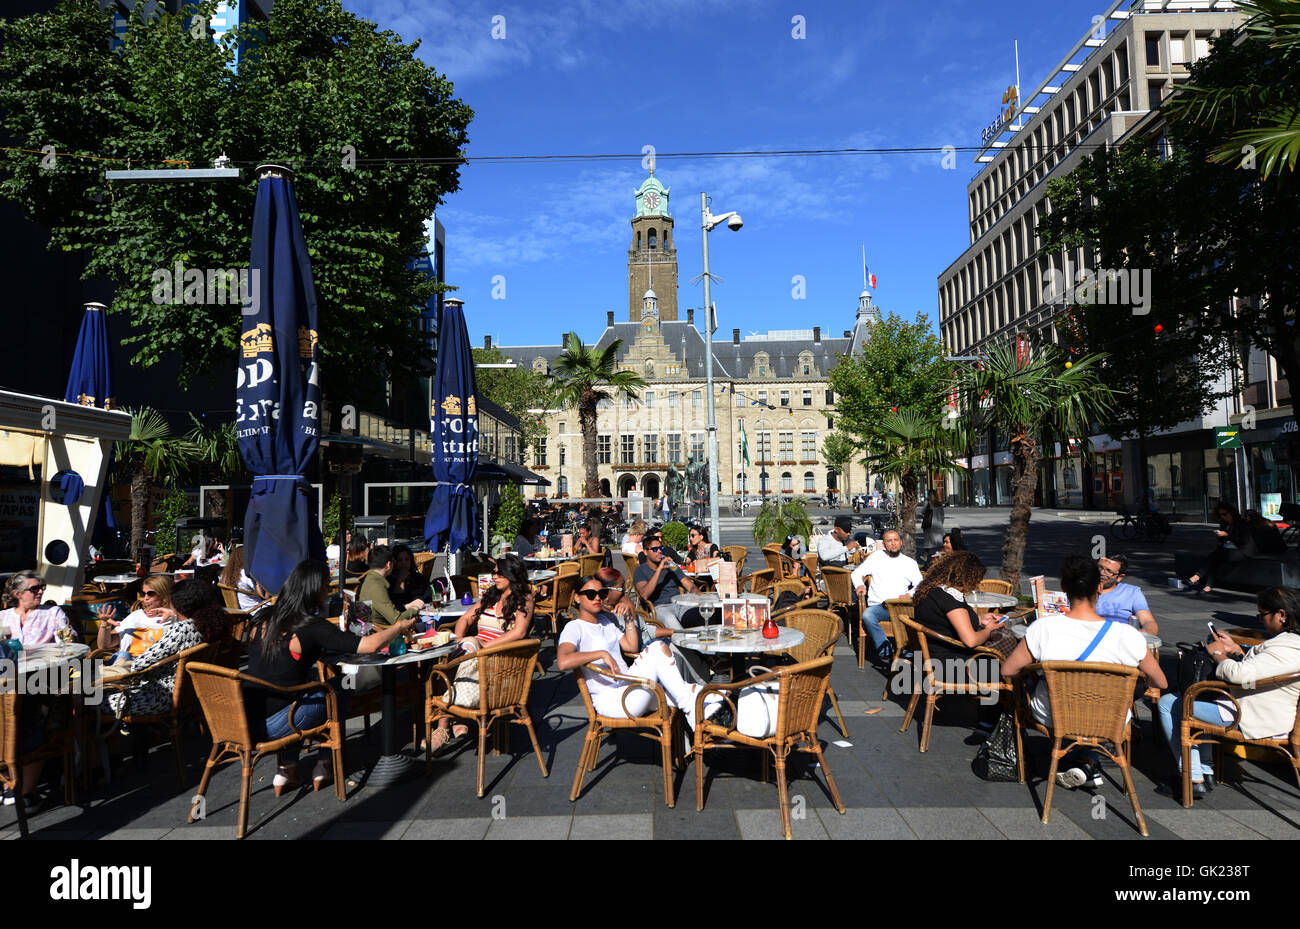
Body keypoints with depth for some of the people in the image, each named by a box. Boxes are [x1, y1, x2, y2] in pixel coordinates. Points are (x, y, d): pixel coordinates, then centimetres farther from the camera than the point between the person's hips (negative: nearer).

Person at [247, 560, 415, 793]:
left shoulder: (264, 623, 7)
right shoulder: (313, 627, -13)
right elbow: (371, 645, -19)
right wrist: (400, 627, -1)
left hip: (243, 723, 6)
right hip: (272, 727, -6)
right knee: (339, 687, 12)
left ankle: (287, 770, 25)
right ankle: (323, 767, 20)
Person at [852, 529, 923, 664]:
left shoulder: (910, 563, 19)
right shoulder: (876, 557, 18)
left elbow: (920, 585, 10)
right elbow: (856, 573, 17)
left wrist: (910, 594, -12)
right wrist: (860, 585, -5)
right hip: (878, 606, 0)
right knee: (867, 615, -35)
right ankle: (885, 650, -36)